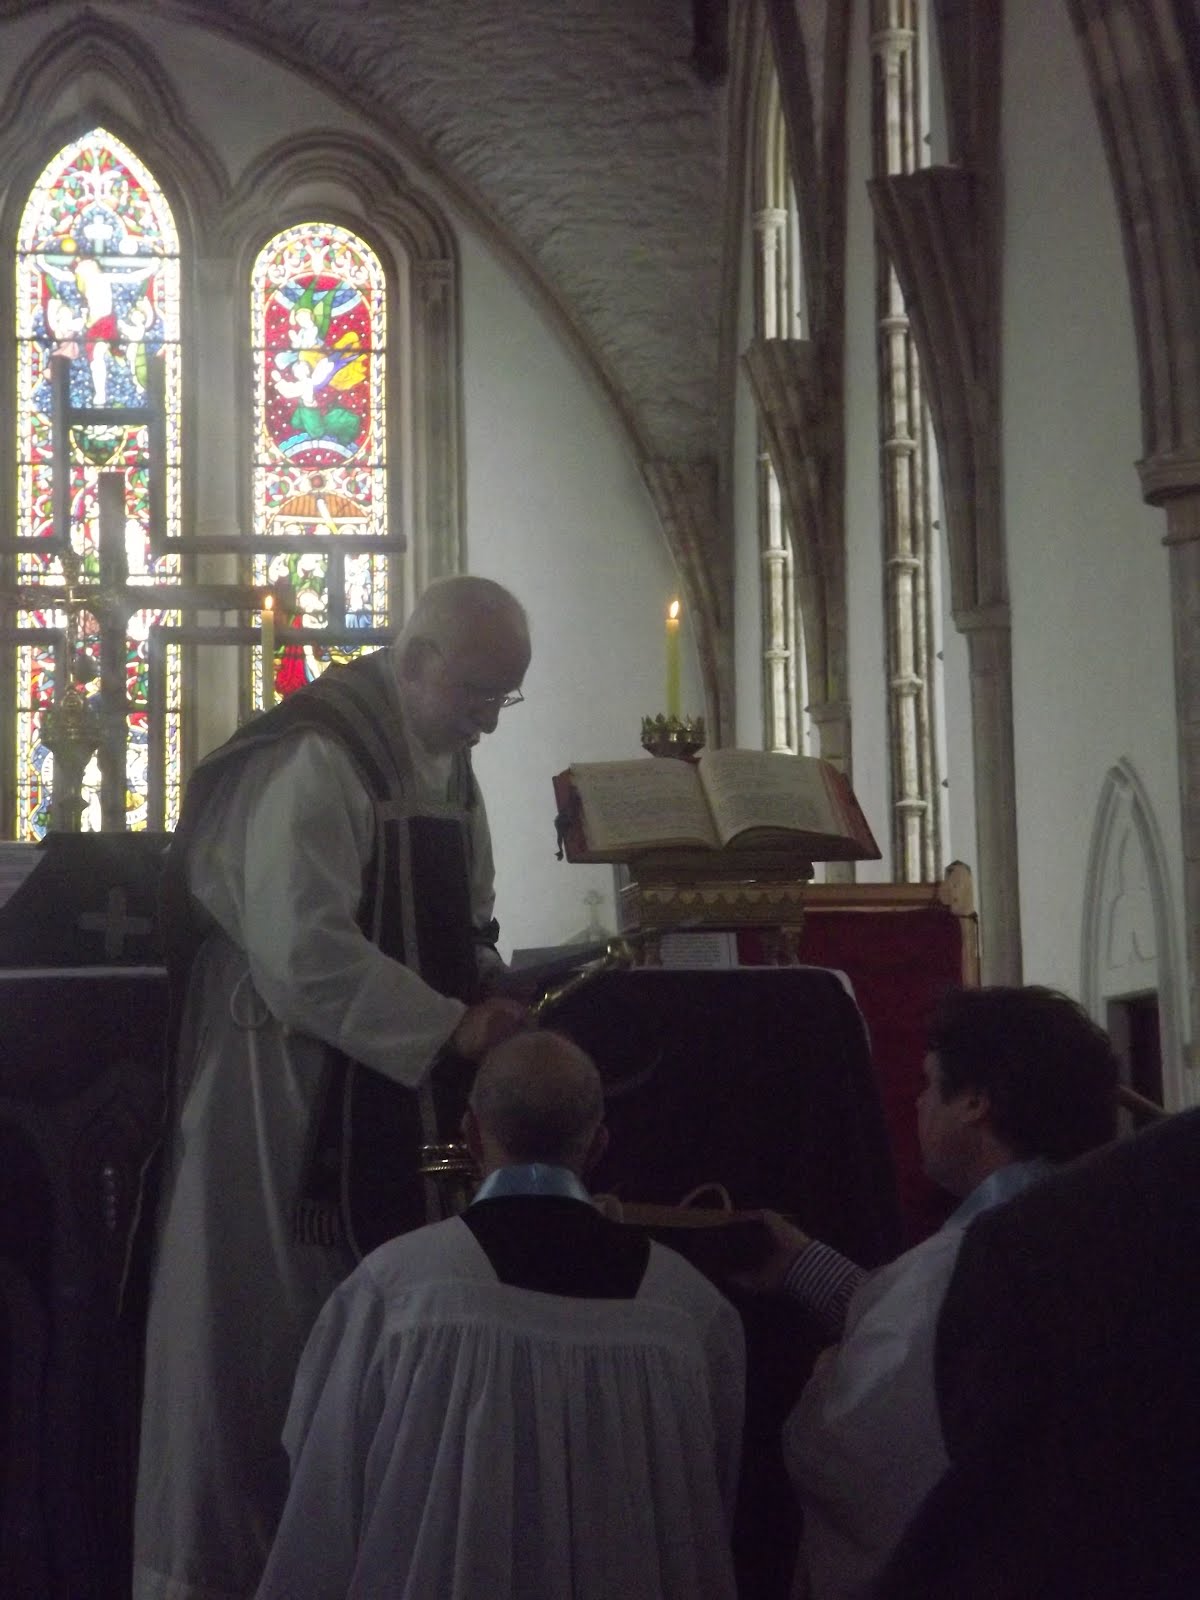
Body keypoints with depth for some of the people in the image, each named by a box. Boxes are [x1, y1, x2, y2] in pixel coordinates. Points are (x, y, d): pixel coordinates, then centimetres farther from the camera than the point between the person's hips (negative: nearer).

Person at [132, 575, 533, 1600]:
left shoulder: (445, 766, 11)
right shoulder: (315, 761, -18)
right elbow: (303, 950, -25)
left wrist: (494, 1007, 2)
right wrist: (450, 1027, -24)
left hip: (387, 1093, 8)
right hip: (287, 1087, -8)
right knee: (269, 1329, 0)